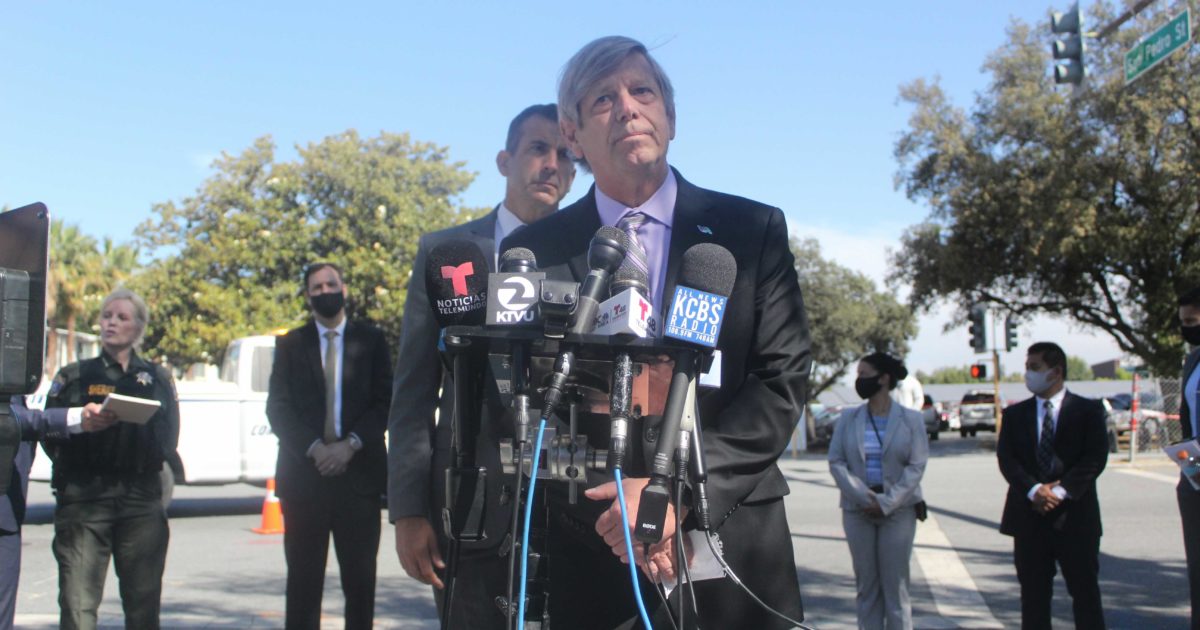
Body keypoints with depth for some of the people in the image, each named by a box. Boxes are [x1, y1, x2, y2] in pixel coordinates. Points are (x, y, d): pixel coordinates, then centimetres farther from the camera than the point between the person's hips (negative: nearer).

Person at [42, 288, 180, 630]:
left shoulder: (157, 378, 16)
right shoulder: (74, 376, 15)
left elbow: (168, 439, 5)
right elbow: (49, 436, 6)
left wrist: (135, 427, -11)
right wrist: (79, 425, -11)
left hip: (142, 499, 1)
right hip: (83, 496, -1)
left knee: (144, 601, 1)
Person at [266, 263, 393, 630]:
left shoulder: (370, 340, 9)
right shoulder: (290, 344, 11)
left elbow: (385, 402, 3)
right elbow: (277, 408, 3)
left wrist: (351, 445, -11)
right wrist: (313, 449, -11)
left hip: (358, 472, 0)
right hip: (304, 473, 1)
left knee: (360, 575, 2)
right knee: (303, 576, 2)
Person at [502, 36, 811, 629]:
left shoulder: (754, 230, 1)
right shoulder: (532, 252, 1)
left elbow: (784, 380, -4)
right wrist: (615, 512, -13)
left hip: (731, 547, 0)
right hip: (588, 555, 0)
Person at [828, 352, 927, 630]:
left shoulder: (910, 419, 1)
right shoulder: (848, 417, 6)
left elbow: (916, 466, -4)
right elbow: (836, 461, 0)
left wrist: (886, 503, -14)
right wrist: (863, 497, -12)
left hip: (898, 510, -2)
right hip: (857, 511, 2)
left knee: (895, 582, 0)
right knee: (866, 583, 6)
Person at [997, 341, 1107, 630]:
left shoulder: (1088, 410, 2)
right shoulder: (1014, 414, 10)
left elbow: (1096, 458, -7)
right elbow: (1006, 458, 0)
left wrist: (1061, 491, -17)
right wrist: (1033, 490, -16)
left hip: (1075, 515, -2)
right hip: (1029, 516, 3)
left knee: (1086, 594, 2)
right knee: (1034, 595, 7)